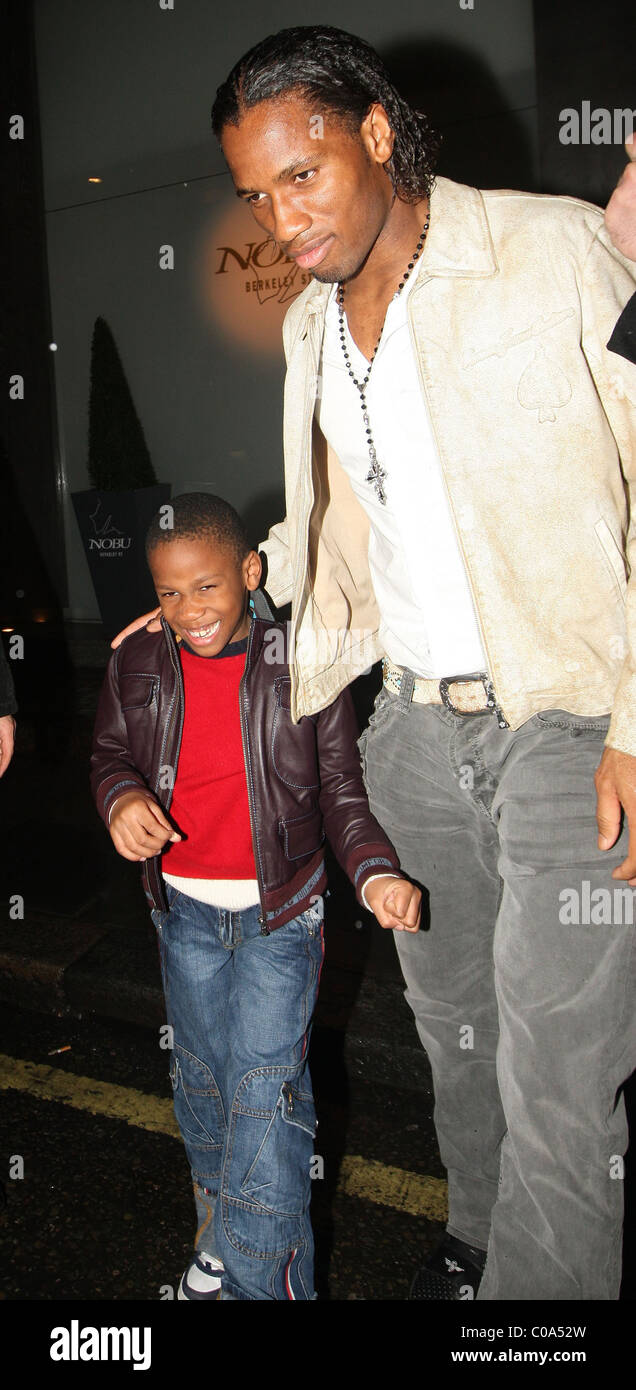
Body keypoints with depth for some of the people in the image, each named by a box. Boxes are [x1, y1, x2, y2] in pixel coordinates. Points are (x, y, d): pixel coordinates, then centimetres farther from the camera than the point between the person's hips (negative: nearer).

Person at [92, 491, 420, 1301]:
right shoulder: (137, 665, -4)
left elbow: (339, 789, -6)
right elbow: (110, 753, 8)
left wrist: (375, 872, -21)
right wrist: (121, 797, -16)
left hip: (280, 909, -3)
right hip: (183, 908, 4)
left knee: (265, 1089, -6)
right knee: (202, 1077, 17)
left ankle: (263, 1278, 9)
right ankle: (218, 1231, 40)